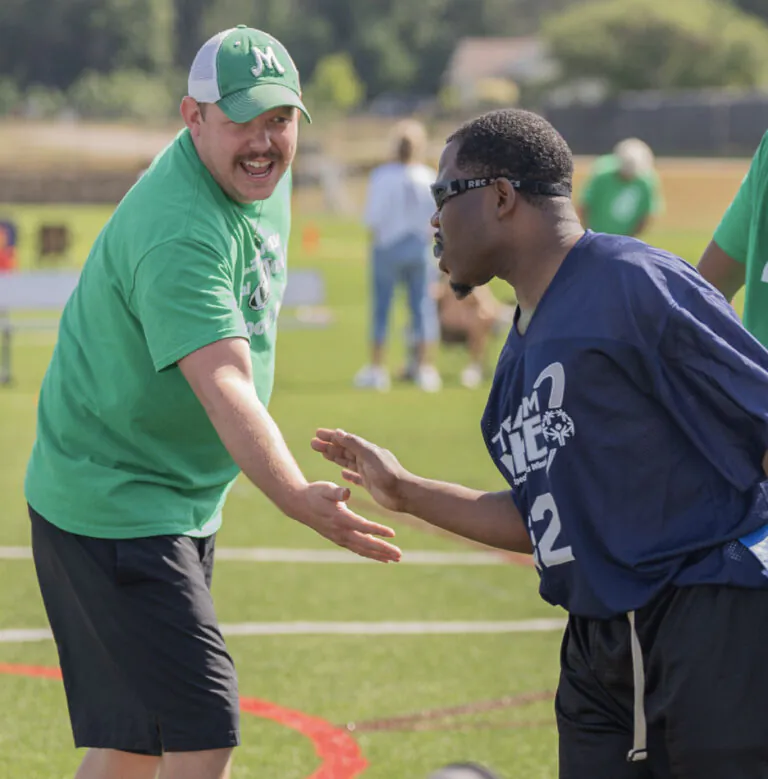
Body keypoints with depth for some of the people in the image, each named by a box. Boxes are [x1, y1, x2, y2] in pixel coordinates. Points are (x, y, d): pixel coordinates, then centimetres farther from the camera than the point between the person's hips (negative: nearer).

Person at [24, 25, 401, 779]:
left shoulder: (259, 179, 3)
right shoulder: (178, 235, -27)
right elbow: (224, 388, -40)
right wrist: (300, 500, -53)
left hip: (181, 505, 10)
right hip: (112, 511, -10)